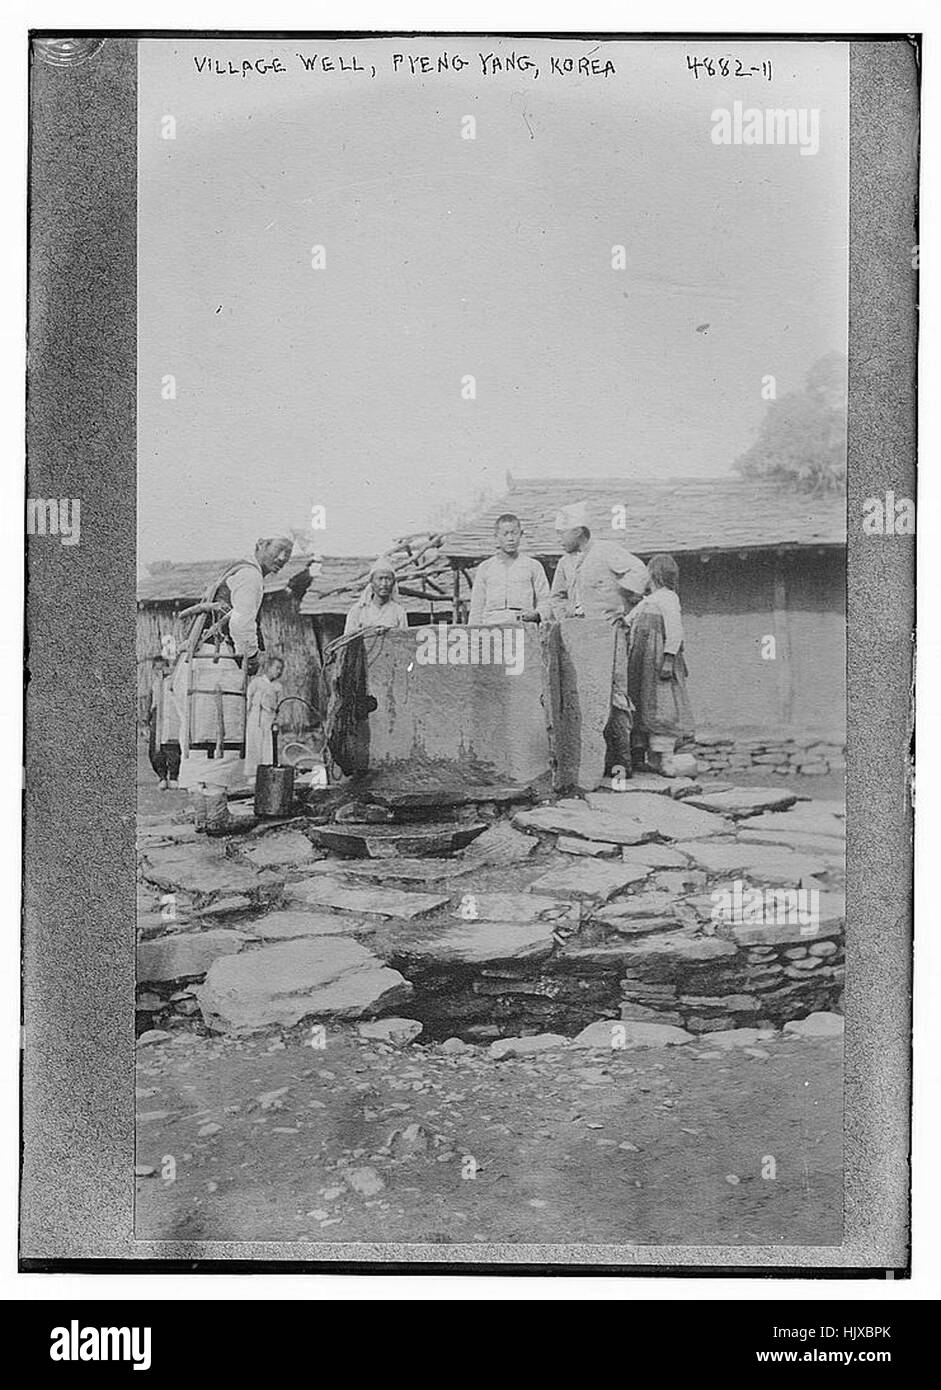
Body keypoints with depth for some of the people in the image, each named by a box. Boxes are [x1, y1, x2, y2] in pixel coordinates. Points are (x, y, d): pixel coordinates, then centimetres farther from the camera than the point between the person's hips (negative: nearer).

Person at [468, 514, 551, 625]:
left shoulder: (533, 566, 15)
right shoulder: (484, 568, 18)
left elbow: (544, 602, 12)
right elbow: (477, 607, 17)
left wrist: (536, 614, -8)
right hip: (491, 626, 1)